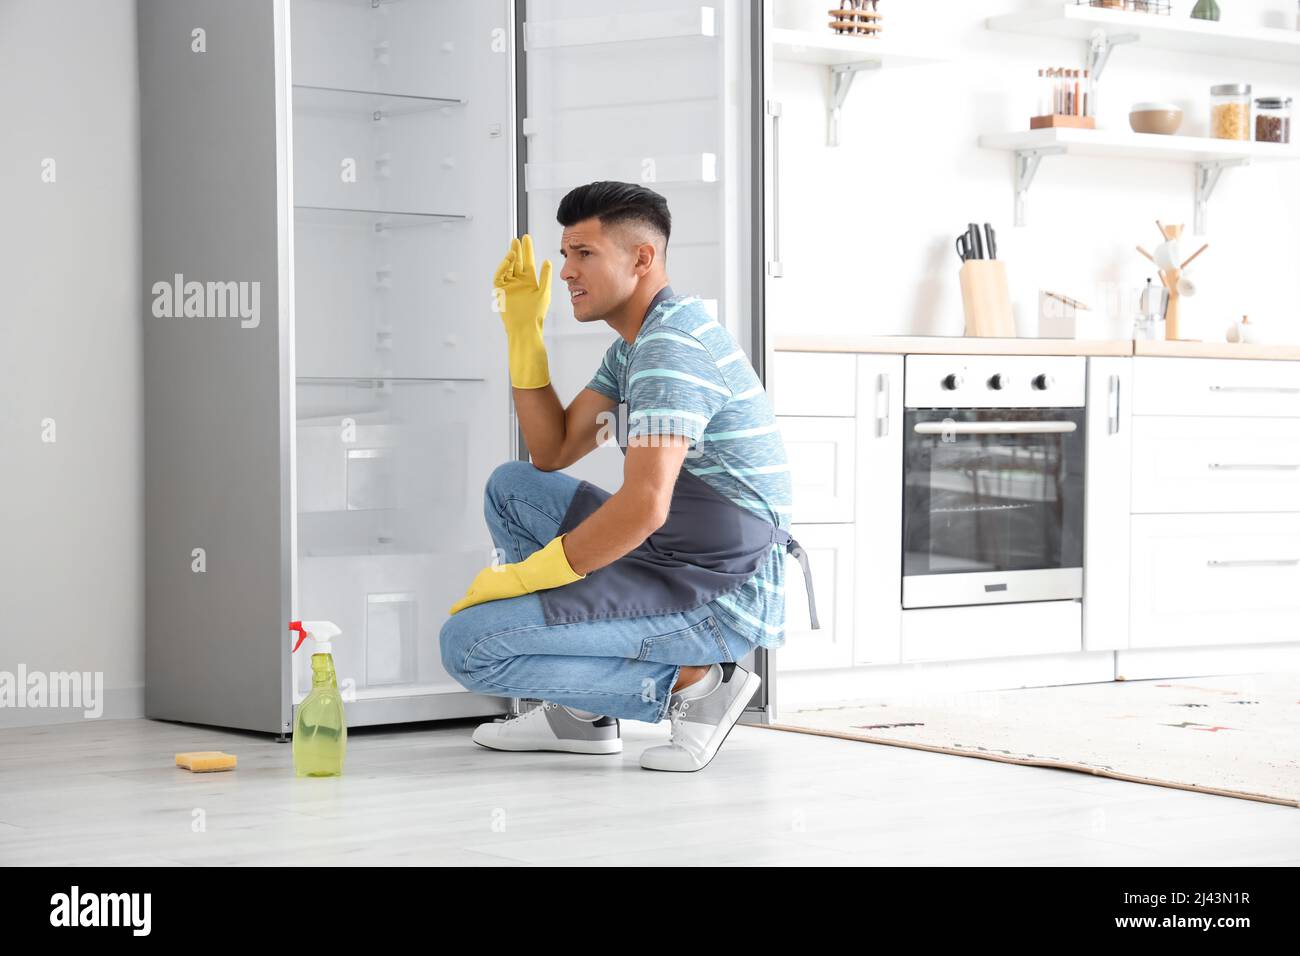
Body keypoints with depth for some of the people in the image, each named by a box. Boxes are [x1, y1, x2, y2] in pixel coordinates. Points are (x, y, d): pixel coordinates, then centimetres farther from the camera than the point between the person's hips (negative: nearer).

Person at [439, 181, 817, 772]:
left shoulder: (674, 343, -18)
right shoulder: (636, 344, 16)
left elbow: (644, 506, -27)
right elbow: (552, 452, 18)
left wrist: (519, 578, -18)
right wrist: (524, 329, 12)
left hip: (714, 596, -10)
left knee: (468, 645, -13)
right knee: (511, 487, 20)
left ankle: (691, 684, -8)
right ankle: (582, 713, 14)